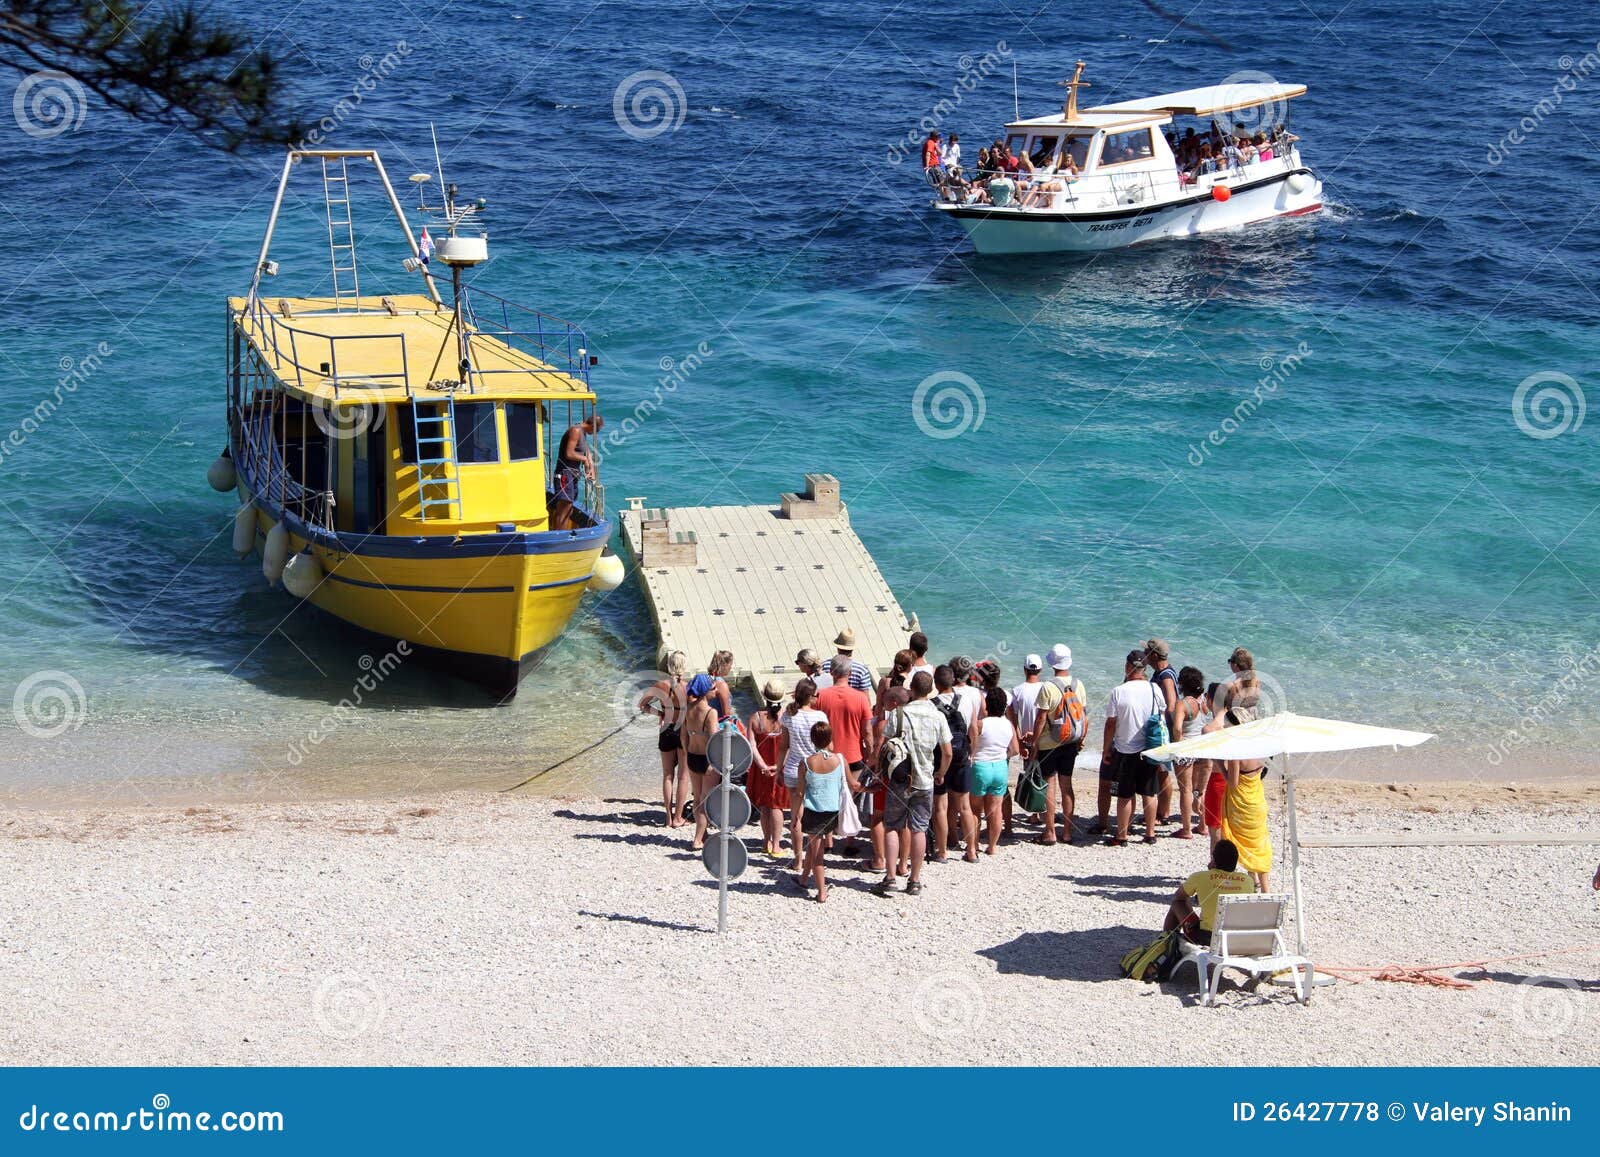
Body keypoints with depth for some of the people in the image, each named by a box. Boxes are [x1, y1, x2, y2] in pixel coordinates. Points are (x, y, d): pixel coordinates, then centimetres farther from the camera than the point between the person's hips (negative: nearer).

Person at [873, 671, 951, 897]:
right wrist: (941, 773, 20)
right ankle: (915, 881, 10)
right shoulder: (938, 716, -3)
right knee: (919, 829, 8)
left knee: (892, 828, 7)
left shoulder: (898, 714, -11)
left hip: (900, 779, -2)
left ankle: (890, 877, 1)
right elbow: (947, 753, 2)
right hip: (925, 780, 2)